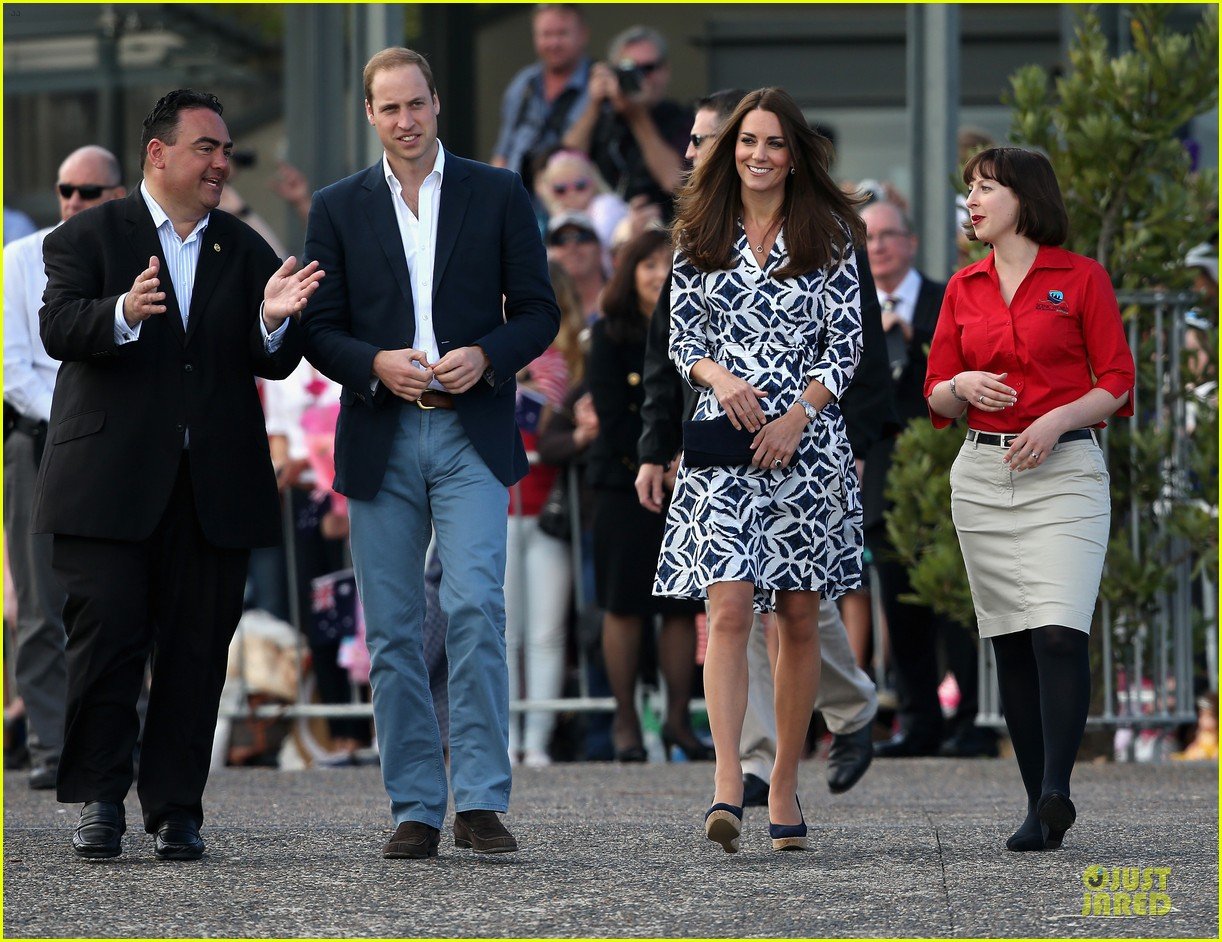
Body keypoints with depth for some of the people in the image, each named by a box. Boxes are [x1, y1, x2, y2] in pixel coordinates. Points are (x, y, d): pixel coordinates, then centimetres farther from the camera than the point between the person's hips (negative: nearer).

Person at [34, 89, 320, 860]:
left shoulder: (247, 253, 15)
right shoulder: (89, 237, 4)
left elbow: (275, 365, 7)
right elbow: (59, 328, -11)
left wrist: (275, 323, -16)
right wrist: (123, 314, -31)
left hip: (214, 487, 3)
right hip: (111, 479, -3)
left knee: (197, 652, 2)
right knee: (107, 643, -6)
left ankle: (176, 810, 8)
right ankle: (99, 798, 7)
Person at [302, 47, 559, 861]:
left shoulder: (498, 196, 7)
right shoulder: (339, 208, 10)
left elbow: (539, 312, 7)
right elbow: (320, 329, 7)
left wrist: (487, 356, -12)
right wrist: (376, 365, -12)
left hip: (472, 435, -2)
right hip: (381, 442, 2)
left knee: (476, 606, -15)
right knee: (393, 630, 2)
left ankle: (481, 800, -12)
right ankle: (416, 809, 8)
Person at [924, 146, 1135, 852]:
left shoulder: (1082, 278, 1)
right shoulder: (964, 289, 13)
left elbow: (1117, 384, -1)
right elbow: (937, 397, 14)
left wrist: (1058, 419, -16)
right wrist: (964, 387, -7)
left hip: (1066, 474, -4)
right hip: (985, 473, 4)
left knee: (1059, 633, -18)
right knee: (1012, 645, 3)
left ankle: (1056, 792, -25)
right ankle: (1039, 807, 7)